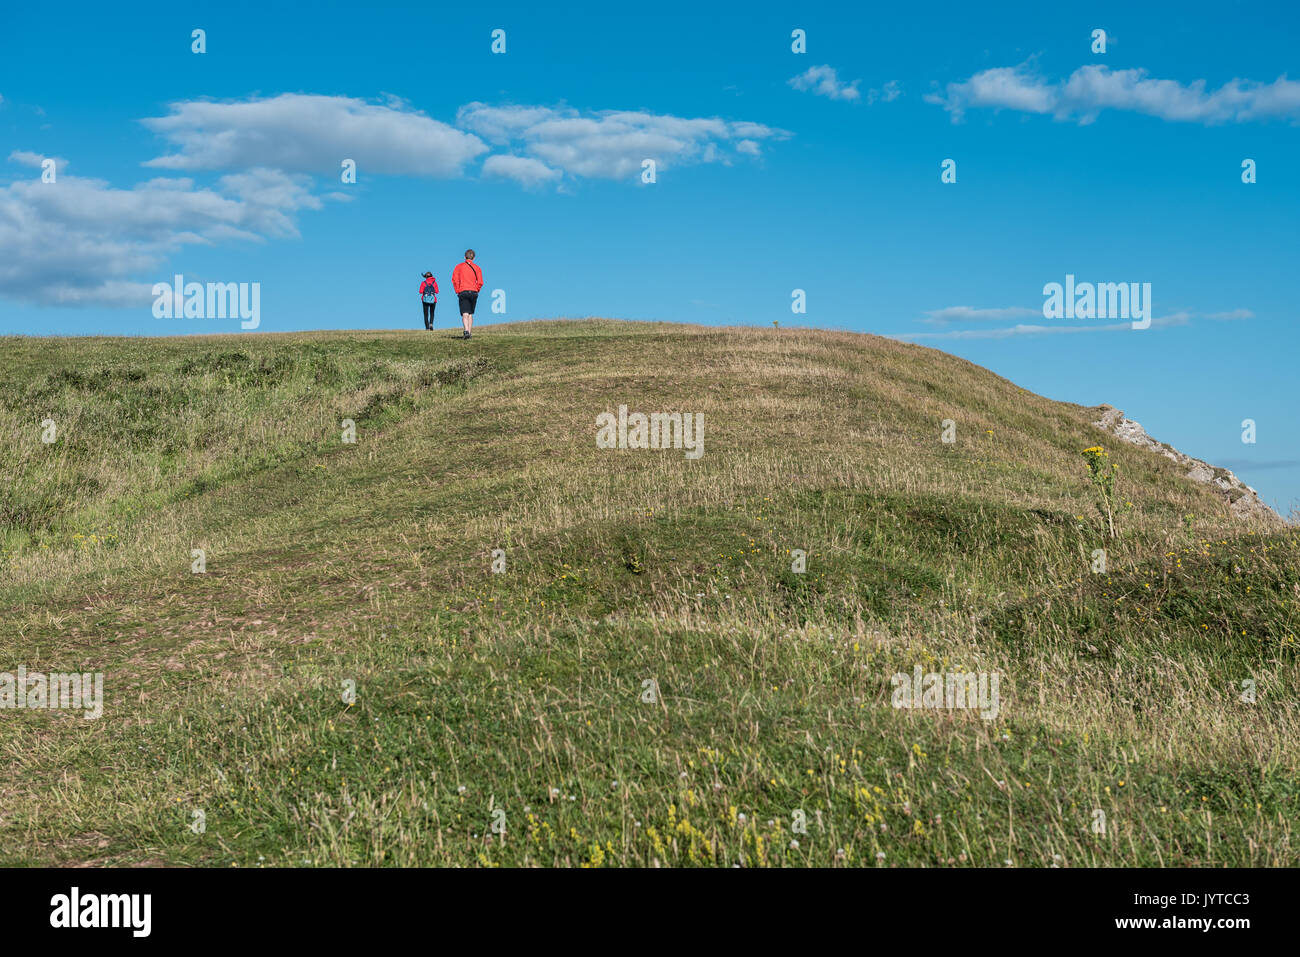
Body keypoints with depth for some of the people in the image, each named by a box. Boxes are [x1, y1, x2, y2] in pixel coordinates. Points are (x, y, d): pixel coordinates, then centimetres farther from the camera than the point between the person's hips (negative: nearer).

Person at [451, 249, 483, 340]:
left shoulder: (459, 267, 5)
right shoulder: (477, 268, 7)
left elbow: (455, 279, -5)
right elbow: (480, 282, -2)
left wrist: (457, 291, 2)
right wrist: (475, 291, 11)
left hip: (463, 292, -2)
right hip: (474, 292, 2)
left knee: (465, 314, -10)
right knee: (470, 314, 14)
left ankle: (466, 331, -30)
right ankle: (469, 333, 12)